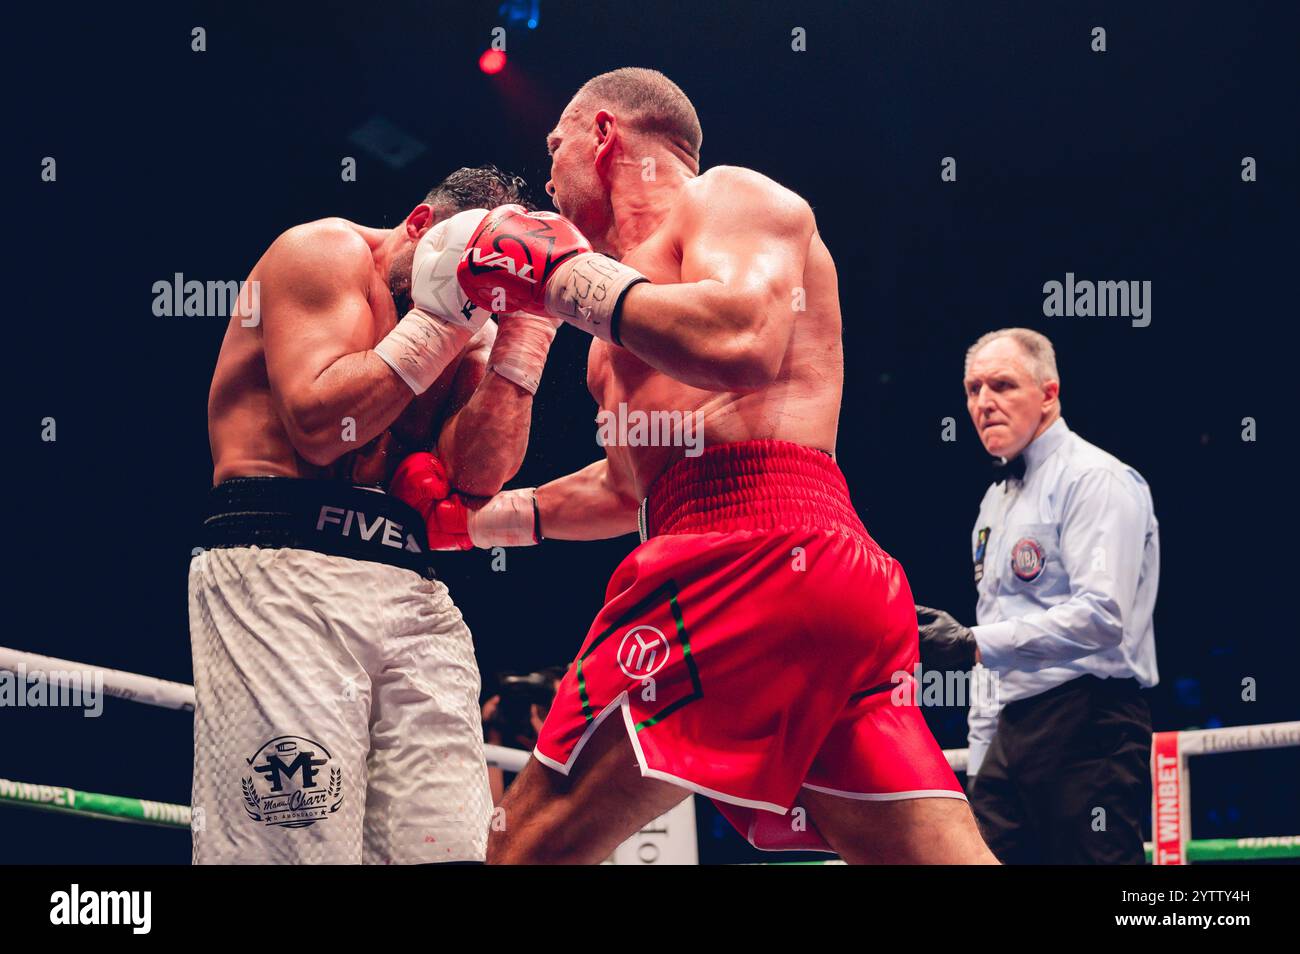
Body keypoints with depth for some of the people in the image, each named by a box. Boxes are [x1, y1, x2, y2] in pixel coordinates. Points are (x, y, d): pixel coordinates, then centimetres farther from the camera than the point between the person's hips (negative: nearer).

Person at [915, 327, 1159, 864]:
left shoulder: (1095, 479, -7)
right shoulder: (996, 501, 22)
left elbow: (1101, 615, -20)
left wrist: (973, 643, -22)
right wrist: (981, 754, 19)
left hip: (1087, 727, -8)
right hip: (1011, 733, 9)